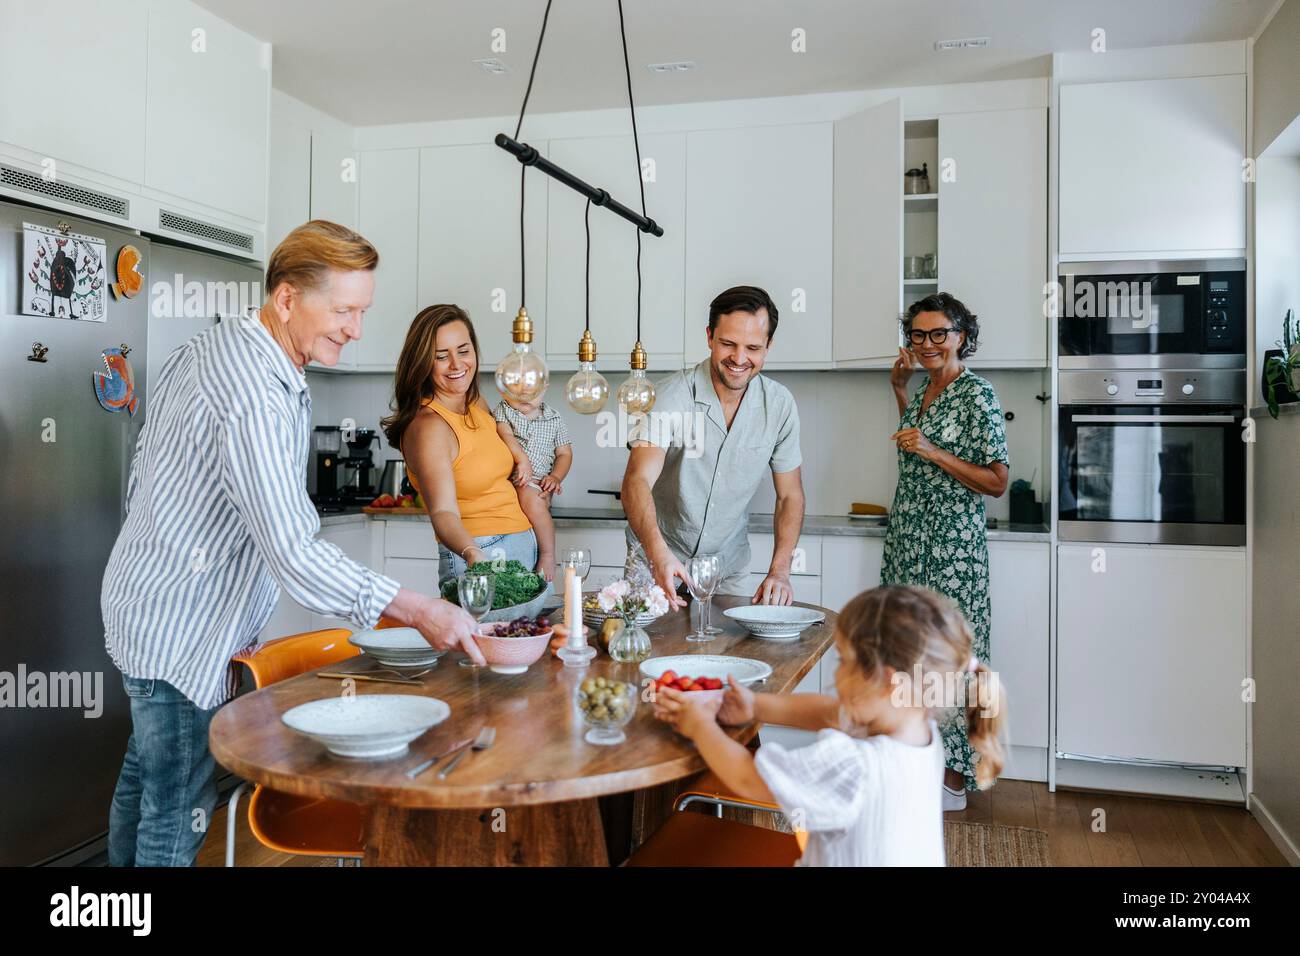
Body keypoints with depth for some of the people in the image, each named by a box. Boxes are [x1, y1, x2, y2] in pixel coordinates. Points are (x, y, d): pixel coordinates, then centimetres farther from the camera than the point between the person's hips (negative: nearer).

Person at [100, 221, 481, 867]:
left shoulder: (207, 349, 4)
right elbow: (292, 552, -36)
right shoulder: (256, 398, -29)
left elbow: (147, 467, 13)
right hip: (180, 632, -11)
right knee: (178, 810, 3)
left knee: (143, 777, 24)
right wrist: (417, 611, -36)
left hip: (147, 607, 11)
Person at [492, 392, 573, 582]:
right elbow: (505, 435, -10)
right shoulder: (502, 410, 9)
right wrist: (522, 459, -27)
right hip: (507, 479, 2)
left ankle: (548, 554, -26)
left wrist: (556, 477, -5)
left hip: (539, 482, -1)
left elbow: (564, 453, 14)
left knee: (531, 497, -32)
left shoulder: (553, 418, 13)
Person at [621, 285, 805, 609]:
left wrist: (779, 571, -15)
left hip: (729, 566, 3)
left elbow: (790, 496, -1)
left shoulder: (779, 404, -8)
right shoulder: (671, 396, -21)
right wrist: (658, 553, -50)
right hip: (658, 561, -3)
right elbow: (637, 481, -32)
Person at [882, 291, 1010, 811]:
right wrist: (899, 389, 22)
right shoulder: (924, 389, 13)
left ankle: (953, 781, 11)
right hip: (908, 540, 8)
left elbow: (996, 481, -13)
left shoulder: (977, 394, -11)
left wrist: (933, 453, -21)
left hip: (951, 547, -8)